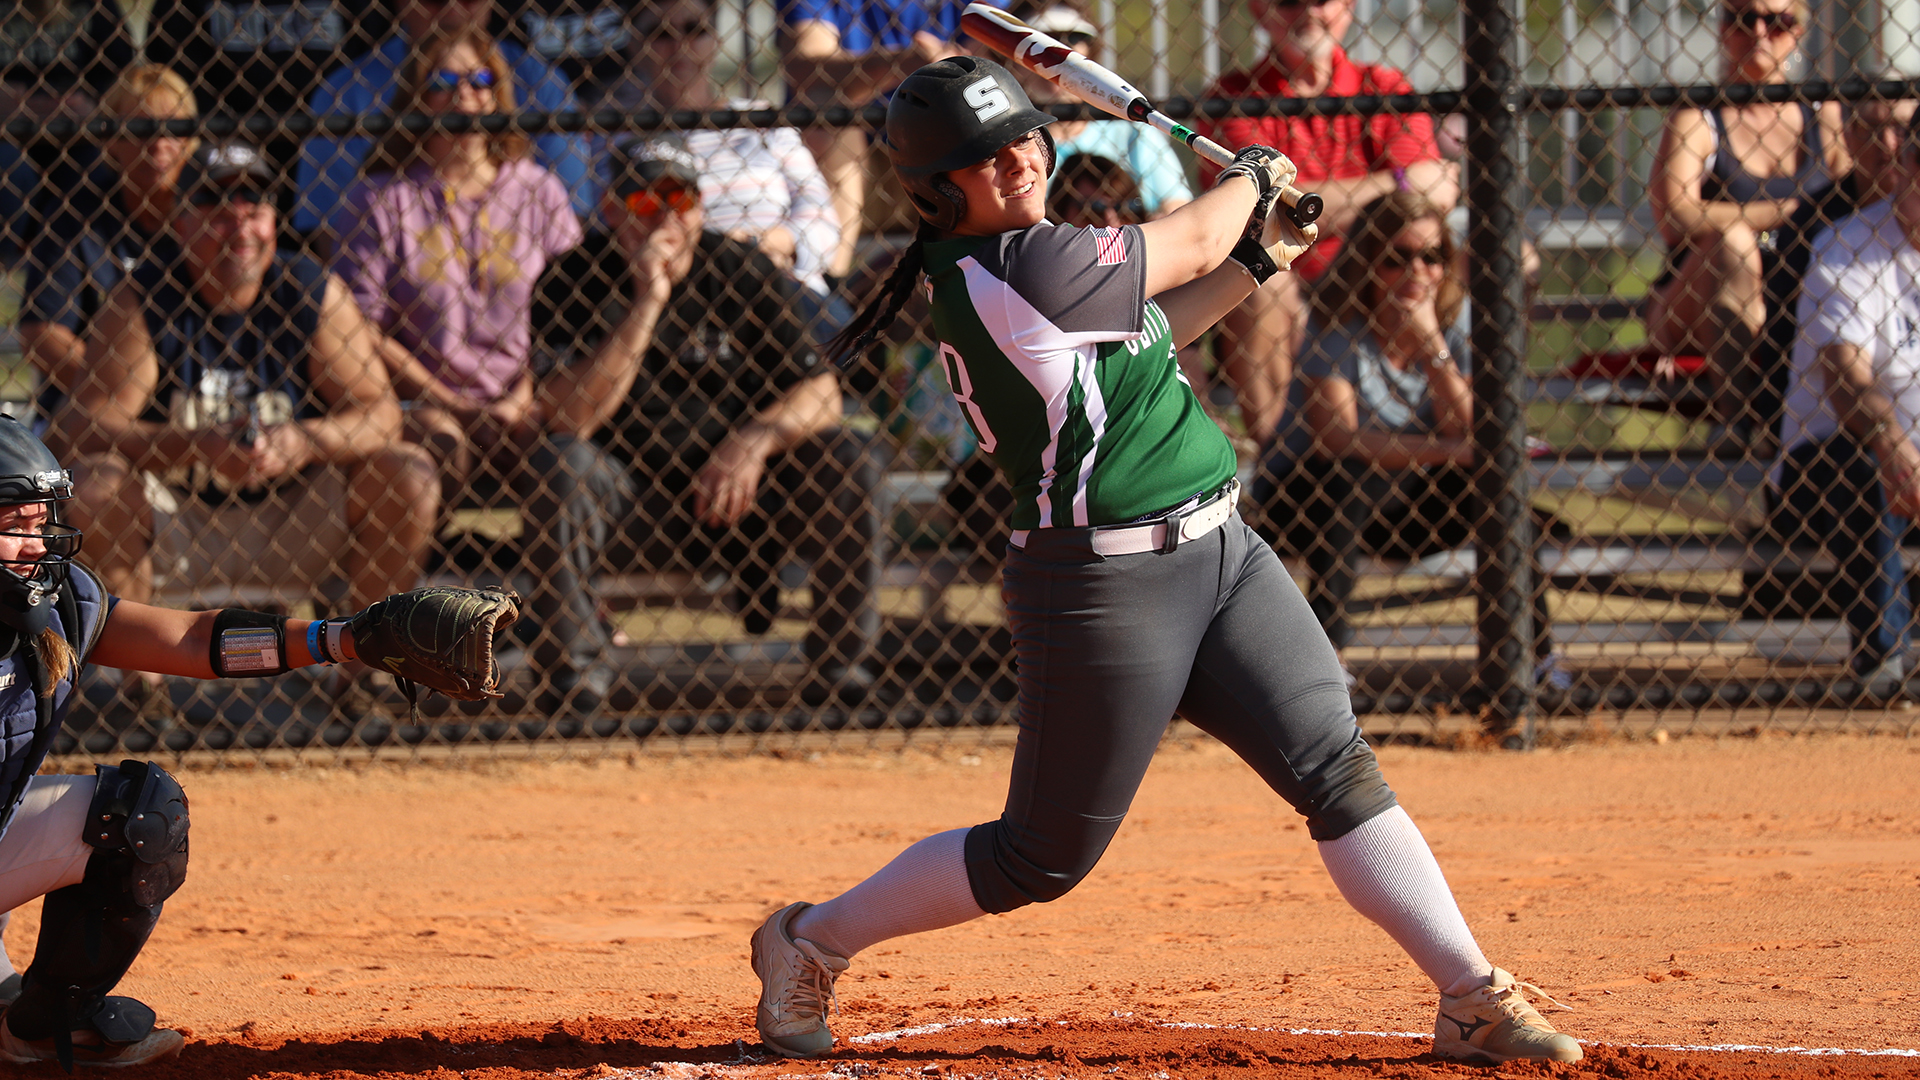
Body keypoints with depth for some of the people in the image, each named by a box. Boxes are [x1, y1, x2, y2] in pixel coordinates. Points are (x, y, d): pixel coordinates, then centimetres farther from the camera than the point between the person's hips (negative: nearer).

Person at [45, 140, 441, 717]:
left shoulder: (315, 294, -5)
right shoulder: (140, 302, -11)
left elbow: (380, 411, -10)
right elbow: (76, 427, -22)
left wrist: (306, 442, -32)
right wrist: (196, 447, -37)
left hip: (290, 523, 2)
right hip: (173, 526, -2)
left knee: (408, 474, -18)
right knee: (96, 485, -32)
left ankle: (360, 671, -5)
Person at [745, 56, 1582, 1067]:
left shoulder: (983, 270, 8)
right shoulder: (1019, 267, -21)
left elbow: (1124, 345, 22)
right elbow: (1187, 245, -7)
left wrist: (1253, 264, 14)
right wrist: (1251, 177, 14)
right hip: (1105, 590, -9)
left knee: (1340, 772, -1)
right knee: (1044, 858, 3)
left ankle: (1473, 1000, -1)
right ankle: (811, 943, 22)